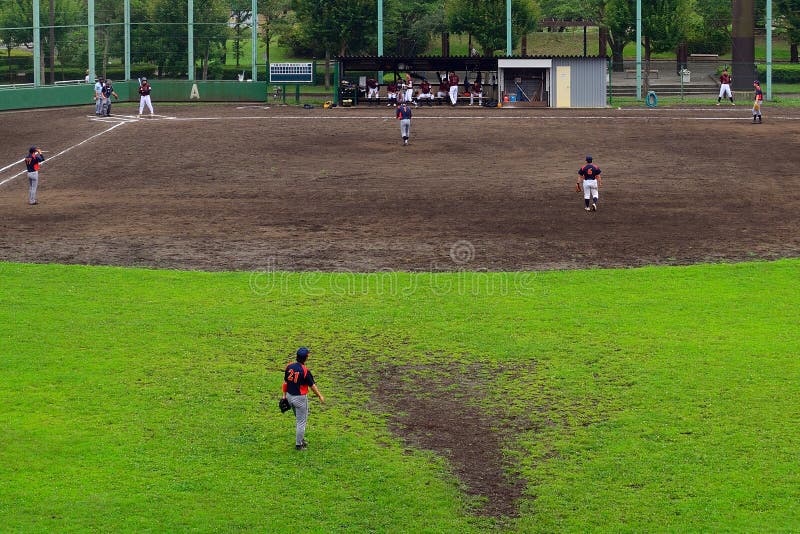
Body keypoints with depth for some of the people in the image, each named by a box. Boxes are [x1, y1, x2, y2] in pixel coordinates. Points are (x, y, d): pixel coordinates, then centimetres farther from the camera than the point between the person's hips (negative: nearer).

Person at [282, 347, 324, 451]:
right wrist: (320, 396, 2)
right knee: (301, 421, 6)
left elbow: (285, 382, 4)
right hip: (300, 398, -7)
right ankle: (298, 444, 11)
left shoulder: (289, 366, -5)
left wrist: (284, 395, 15)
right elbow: (312, 385, -12)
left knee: (298, 419, 24)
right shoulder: (305, 371, -22)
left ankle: (301, 439, 33)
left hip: (289, 396, 7)